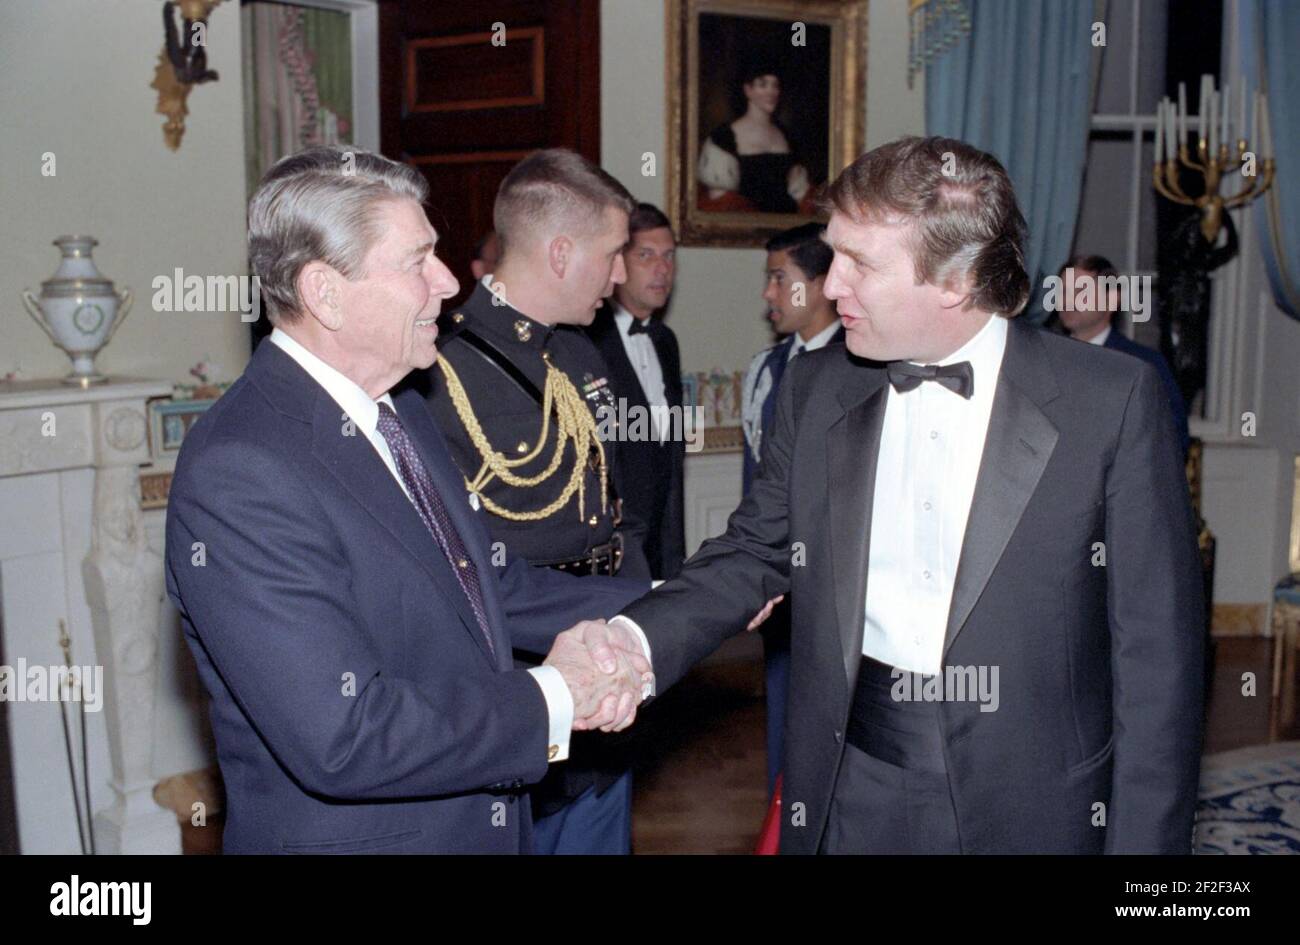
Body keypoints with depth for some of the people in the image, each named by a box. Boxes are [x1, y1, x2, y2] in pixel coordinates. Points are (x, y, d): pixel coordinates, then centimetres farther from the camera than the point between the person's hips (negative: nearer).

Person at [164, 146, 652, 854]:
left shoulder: (402, 411, 3)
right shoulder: (237, 477, -25)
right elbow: (343, 739, -29)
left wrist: (662, 606, -1)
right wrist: (550, 701, -19)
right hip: (348, 832, -8)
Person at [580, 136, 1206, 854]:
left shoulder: (1116, 400, -11)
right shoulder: (815, 387, 1)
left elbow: (1155, 649, -8)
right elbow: (757, 549, 8)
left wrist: (1145, 839, -9)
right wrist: (639, 636, -10)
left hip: (1035, 807, -3)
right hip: (854, 795, 3)